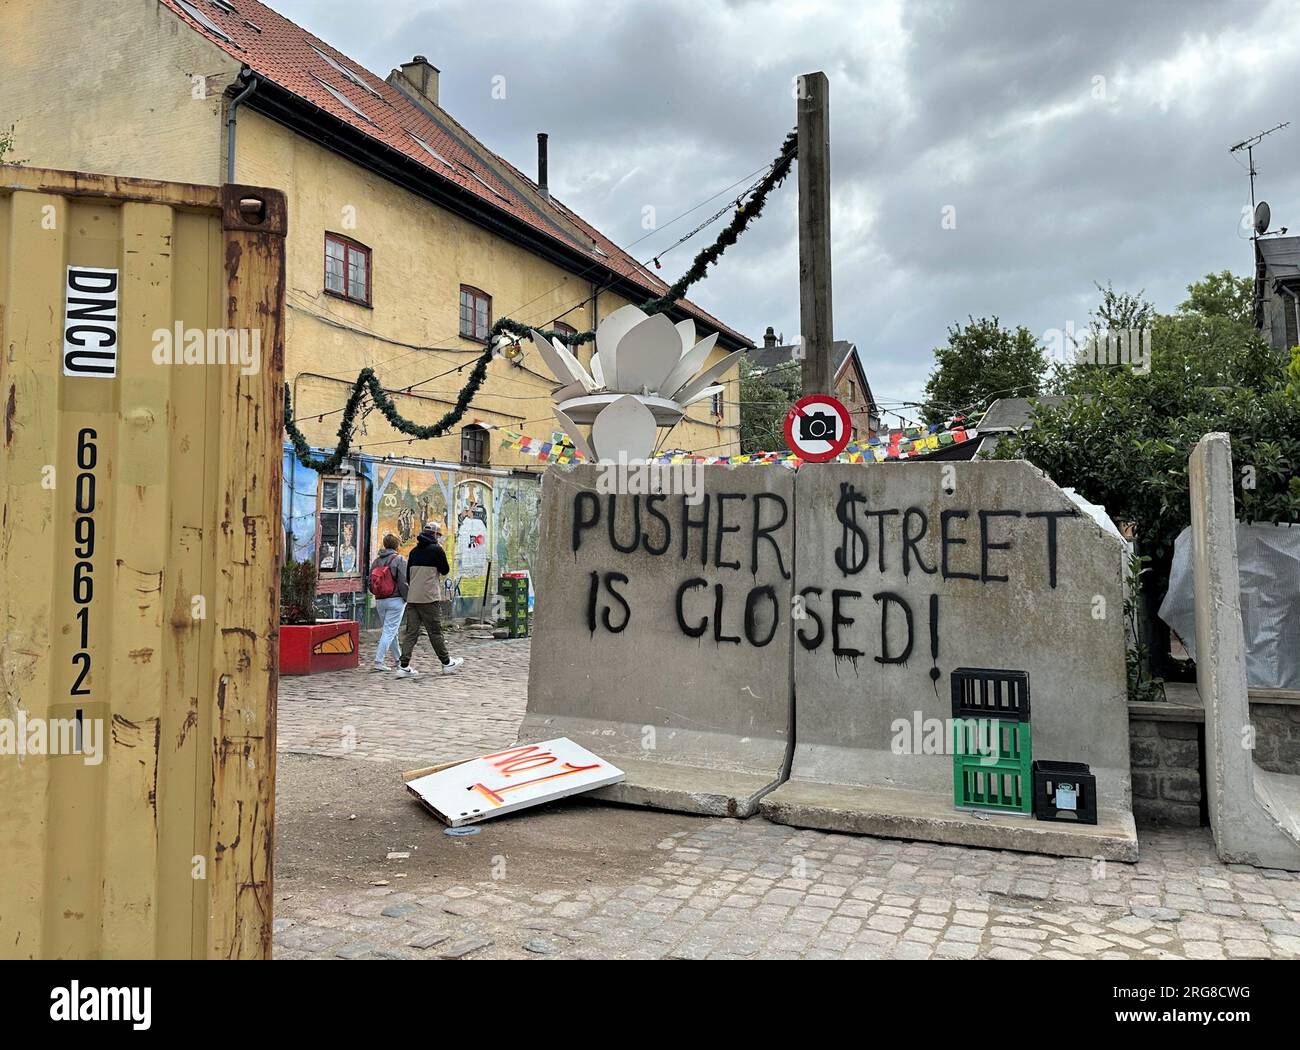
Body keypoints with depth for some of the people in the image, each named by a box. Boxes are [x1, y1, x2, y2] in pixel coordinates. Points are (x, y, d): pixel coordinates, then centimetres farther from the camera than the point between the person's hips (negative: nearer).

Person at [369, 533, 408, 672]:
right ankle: (379, 661, -6)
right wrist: (406, 598, -2)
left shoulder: (376, 561, 9)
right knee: (389, 631, -2)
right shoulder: (399, 559, -8)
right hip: (395, 600, -6)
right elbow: (404, 582, -13)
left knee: (391, 630, 17)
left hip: (379, 601, 6)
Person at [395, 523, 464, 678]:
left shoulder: (414, 551, 14)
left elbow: (408, 575, 18)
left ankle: (404, 667, 1)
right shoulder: (436, 550, -7)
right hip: (428, 598, -6)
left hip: (412, 598, 6)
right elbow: (445, 570, -1)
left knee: (410, 632, 5)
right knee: (435, 632, 2)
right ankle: (447, 663, 13)